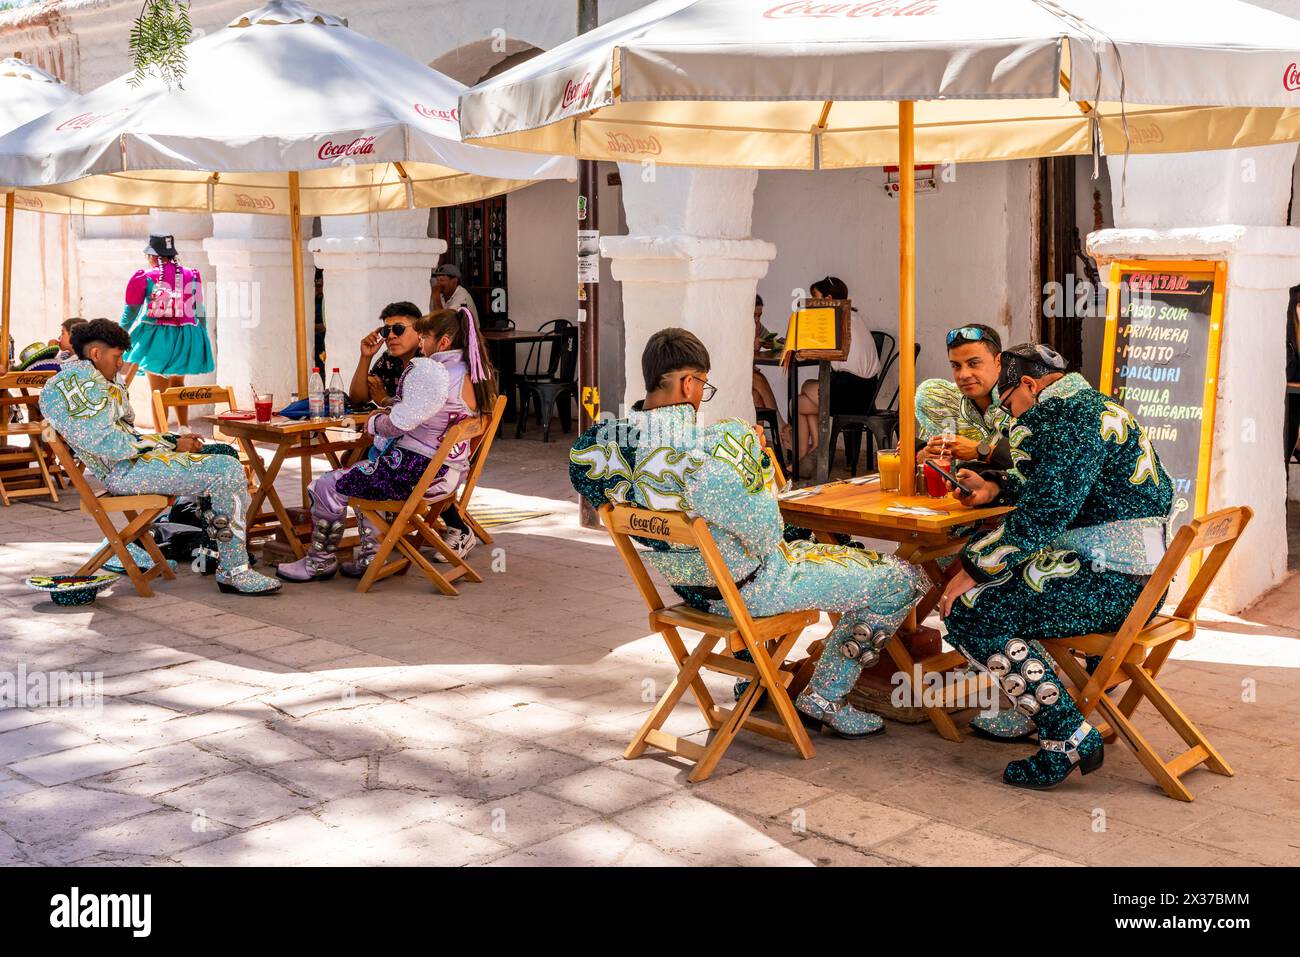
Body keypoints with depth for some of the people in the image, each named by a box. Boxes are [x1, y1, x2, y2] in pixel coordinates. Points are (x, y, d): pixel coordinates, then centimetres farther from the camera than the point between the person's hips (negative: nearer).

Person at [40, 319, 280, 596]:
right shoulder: (83, 378, -11)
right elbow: (106, 442, -22)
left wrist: (174, 440, 11)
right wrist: (172, 445, -15)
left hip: (130, 460, 12)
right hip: (127, 470, -12)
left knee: (225, 456, 20)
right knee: (228, 472, -21)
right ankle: (234, 573, -19)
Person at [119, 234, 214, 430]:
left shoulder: (146, 277, -4)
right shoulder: (191, 276, 5)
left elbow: (131, 311, 1)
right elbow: (200, 312, 10)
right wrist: (202, 340, 21)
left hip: (156, 337, -4)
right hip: (186, 339, 4)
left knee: (158, 391, 3)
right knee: (177, 383, 24)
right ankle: (184, 429, 20)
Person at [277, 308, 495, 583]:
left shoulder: (431, 371, -20)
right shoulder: (471, 374, 8)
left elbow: (400, 423, -23)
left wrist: (374, 422, -2)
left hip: (417, 471, -10)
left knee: (328, 486, 3)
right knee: (362, 475, 33)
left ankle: (320, 561, 22)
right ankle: (371, 556, 30)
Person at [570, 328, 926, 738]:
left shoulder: (608, 440, -10)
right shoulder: (722, 441, -30)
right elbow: (765, 536, -30)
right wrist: (757, 456, -11)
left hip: (688, 586, 8)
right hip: (747, 588, -8)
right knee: (904, 579, 3)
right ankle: (824, 700, 12)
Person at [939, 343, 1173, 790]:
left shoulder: (1073, 417, -15)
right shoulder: (1094, 405, 19)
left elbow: (1044, 512, -23)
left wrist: (975, 572, -17)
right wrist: (995, 489, 21)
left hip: (1114, 581, -11)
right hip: (1135, 570, 11)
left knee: (968, 610, -14)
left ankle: (1068, 738, -12)